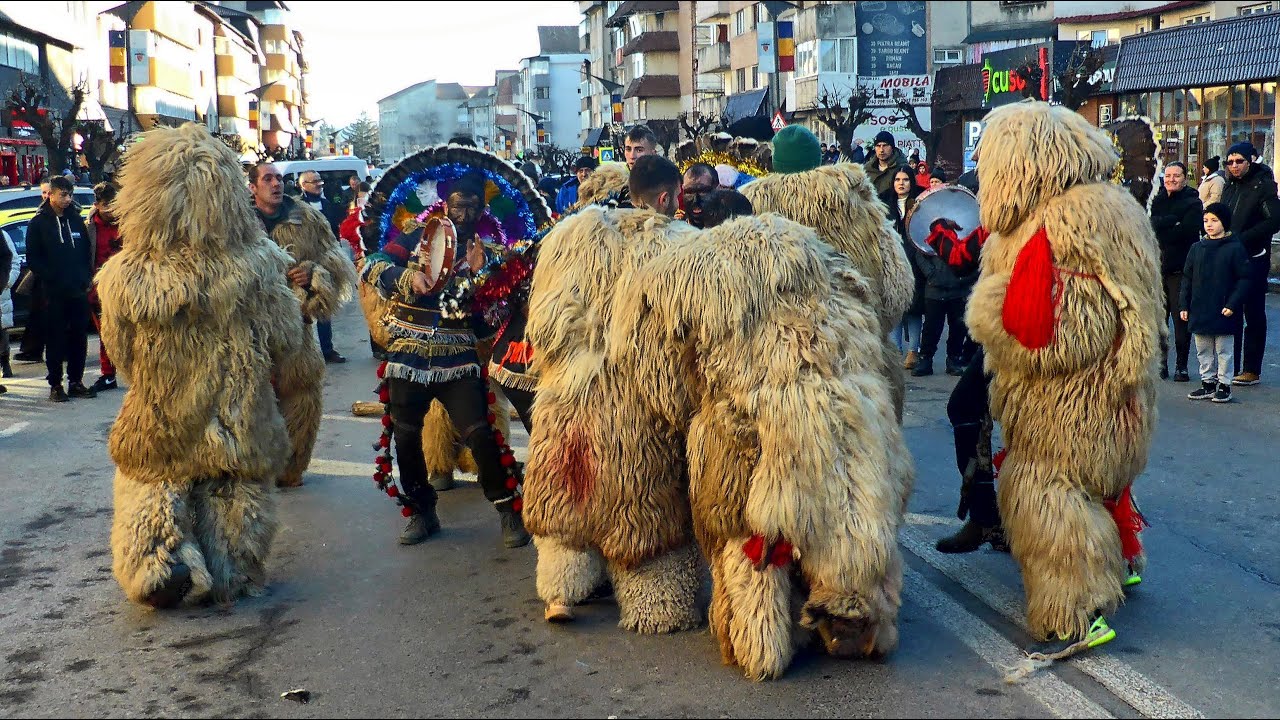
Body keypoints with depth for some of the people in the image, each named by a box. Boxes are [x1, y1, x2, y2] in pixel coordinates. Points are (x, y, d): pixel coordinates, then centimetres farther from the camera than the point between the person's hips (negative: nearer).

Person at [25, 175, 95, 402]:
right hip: (54, 292, -4)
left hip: (79, 290, 4)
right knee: (55, 339, 1)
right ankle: (55, 385, 7)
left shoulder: (75, 219, 12)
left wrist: (87, 277, 4)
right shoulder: (39, 223, 0)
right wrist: (50, 278, -12)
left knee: (79, 338, 6)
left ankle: (76, 382, 14)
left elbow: (87, 251, 16)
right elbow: (33, 258, -2)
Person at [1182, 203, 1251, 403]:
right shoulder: (1196, 248, 5)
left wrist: (1232, 304, -14)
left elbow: (1244, 280, -7)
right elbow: (1187, 279, 10)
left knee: (1224, 351, 5)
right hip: (1199, 312, 5)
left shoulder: (1235, 249, -7)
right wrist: (1184, 305, 6)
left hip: (1223, 312, -4)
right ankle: (1208, 382, 23)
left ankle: (1224, 385, 14)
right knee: (1203, 351, 12)